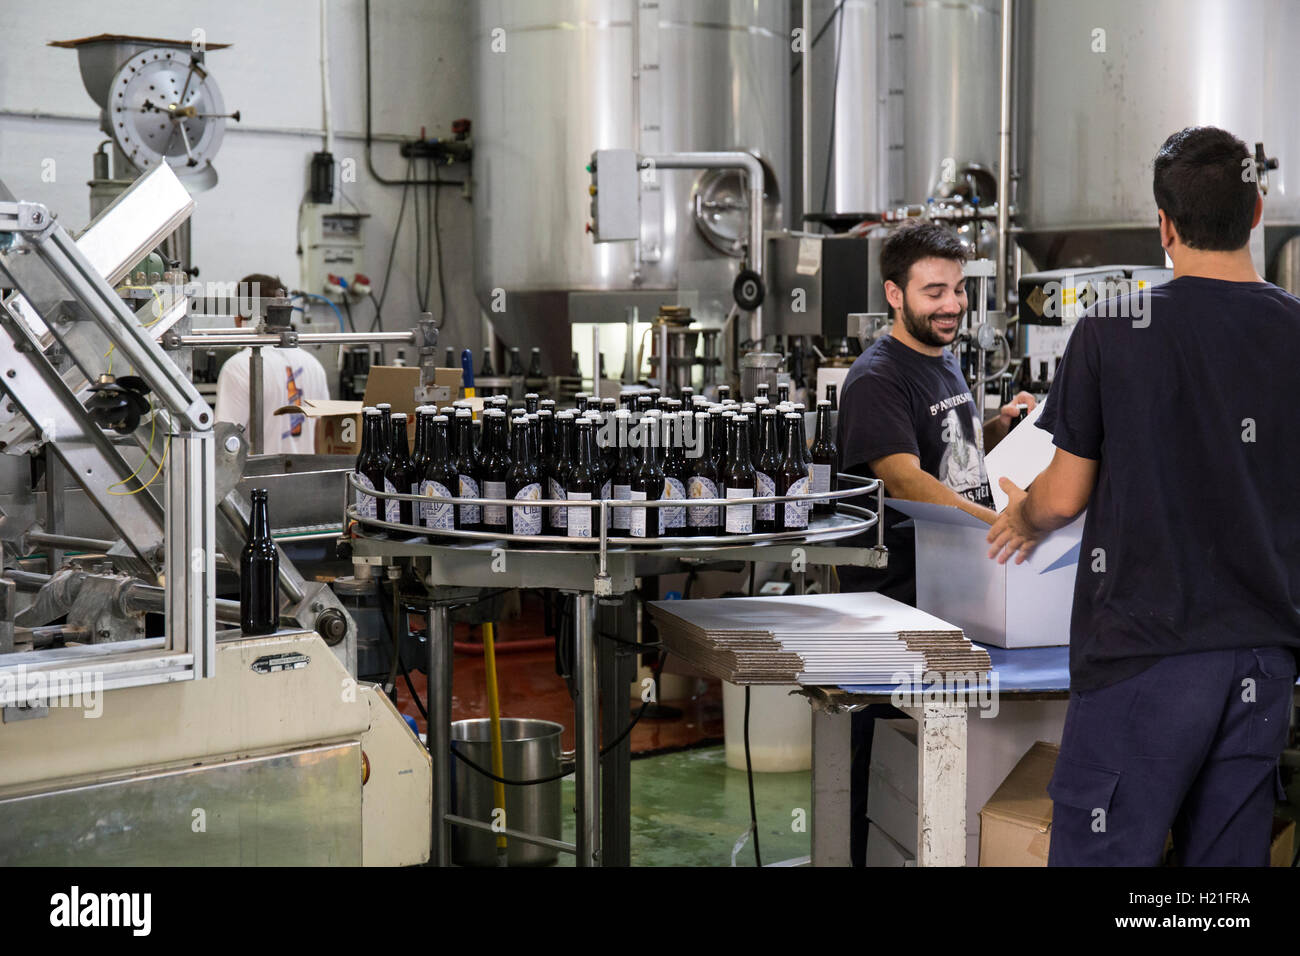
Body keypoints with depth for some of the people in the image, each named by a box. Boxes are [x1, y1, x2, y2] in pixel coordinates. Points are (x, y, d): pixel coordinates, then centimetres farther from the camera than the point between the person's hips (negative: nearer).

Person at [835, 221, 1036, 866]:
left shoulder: (947, 363, 14)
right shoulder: (877, 378, -15)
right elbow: (905, 480, -27)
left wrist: (1000, 426, 7)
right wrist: (999, 521, -38)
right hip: (893, 596, -8)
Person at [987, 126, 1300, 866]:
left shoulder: (1112, 332, -9)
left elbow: (1063, 498, -2)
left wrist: (1021, 521, 19)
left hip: (1146, 648, -4)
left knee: (1103, 852, 0)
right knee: (1230, 853, 11)